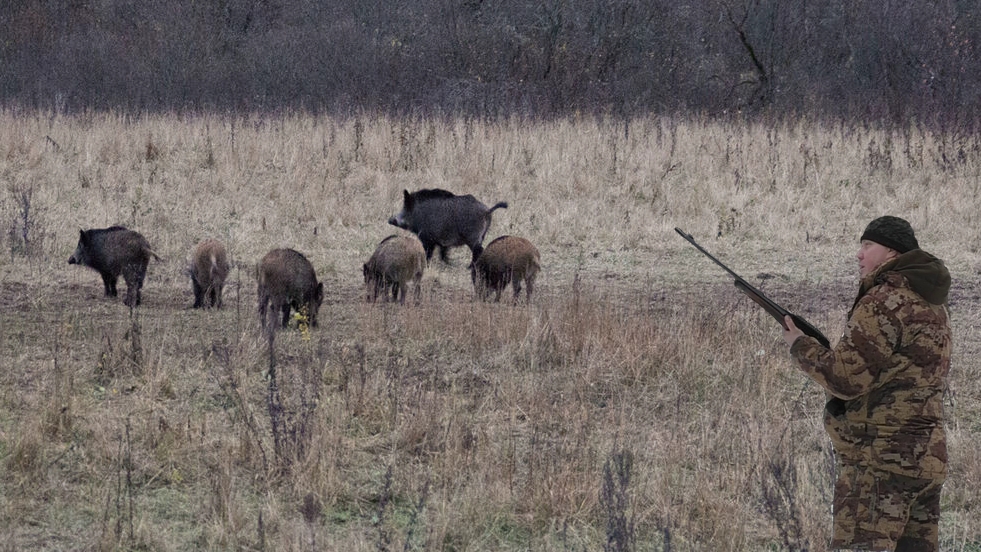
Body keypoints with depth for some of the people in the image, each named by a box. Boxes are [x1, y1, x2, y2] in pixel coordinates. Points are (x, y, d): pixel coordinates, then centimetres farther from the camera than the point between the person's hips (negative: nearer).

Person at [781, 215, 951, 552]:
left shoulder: (884, 301, -13)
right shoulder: (931, 303, 16)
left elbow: (845, 379, -15)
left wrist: (801, 346, 1)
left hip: (878, 460, -9)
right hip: (927, 458, 9)